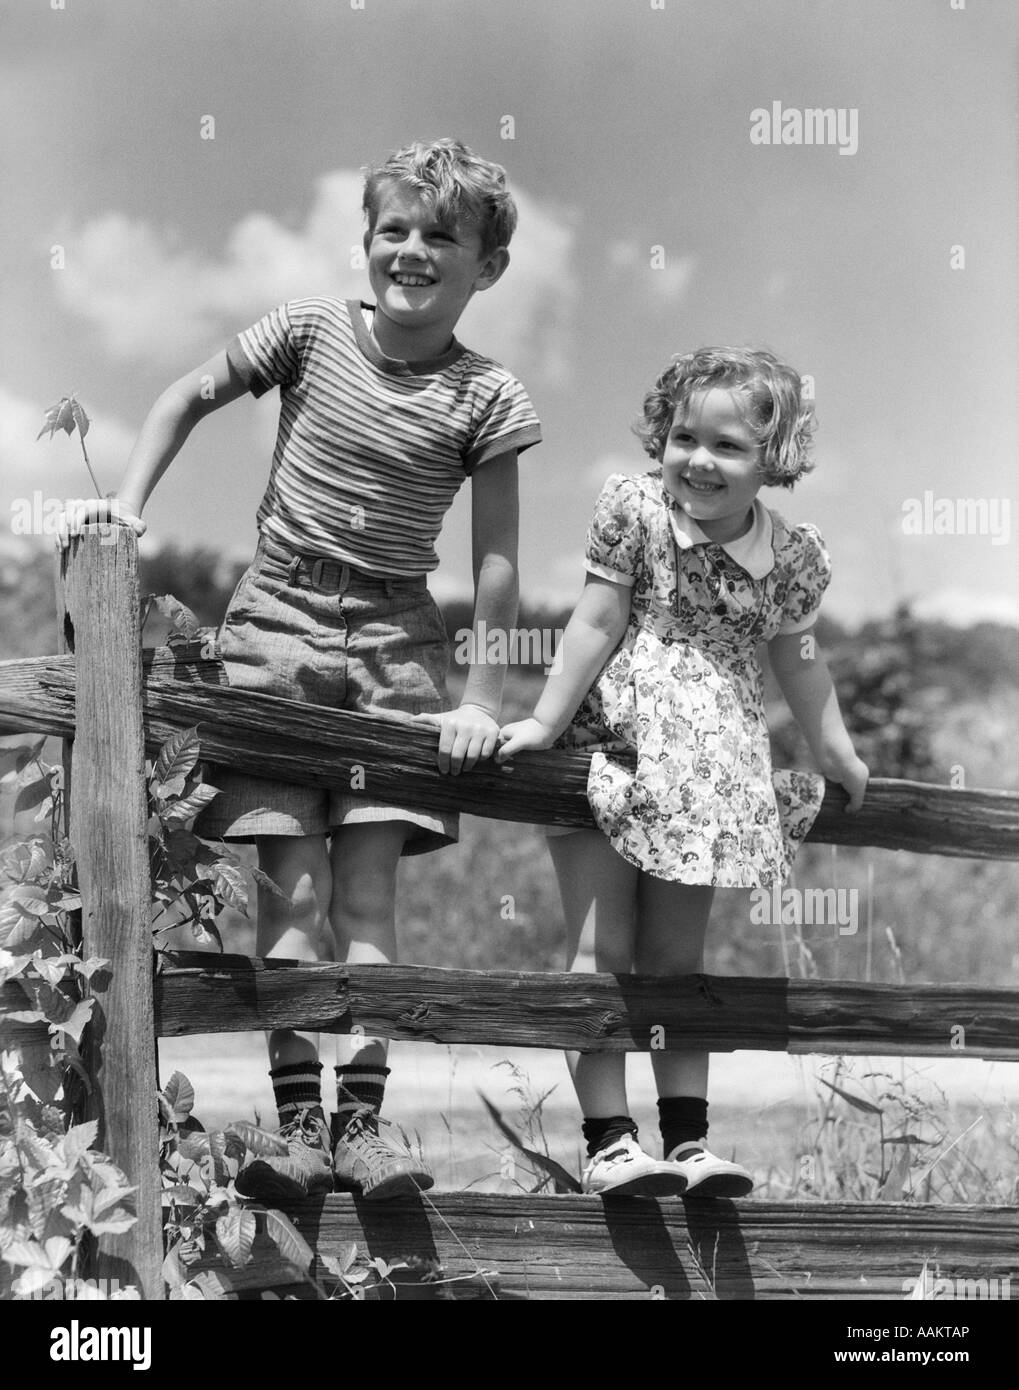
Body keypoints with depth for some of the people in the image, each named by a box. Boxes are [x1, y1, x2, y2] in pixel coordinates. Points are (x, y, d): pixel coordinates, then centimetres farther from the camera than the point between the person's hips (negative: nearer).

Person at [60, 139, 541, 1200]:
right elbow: (190, 397, 12)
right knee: (293, 882, -6)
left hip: (394, 637, 0)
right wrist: (127, 505, 1)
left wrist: (481, 700, -4)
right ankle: (298, 1121, -7)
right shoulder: (310, 330, 0)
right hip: (278, 615, 0)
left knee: (368, 885, -4)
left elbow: (496, 558, -2)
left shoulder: (485, 398, -3)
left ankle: (363, 1119, -2)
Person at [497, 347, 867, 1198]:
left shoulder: (793, 558, -1)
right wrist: (546, 723, -7)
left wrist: (837, 755, 22)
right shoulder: (634, 509, -9)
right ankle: (609, 1142, -3)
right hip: (612, 750, -3)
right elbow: (597, 626, -7)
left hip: (709, 774, 3)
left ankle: (687, 1140, 14)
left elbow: (798, 662, 14)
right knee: (603, 951, -4)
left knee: (676, 959, 10)